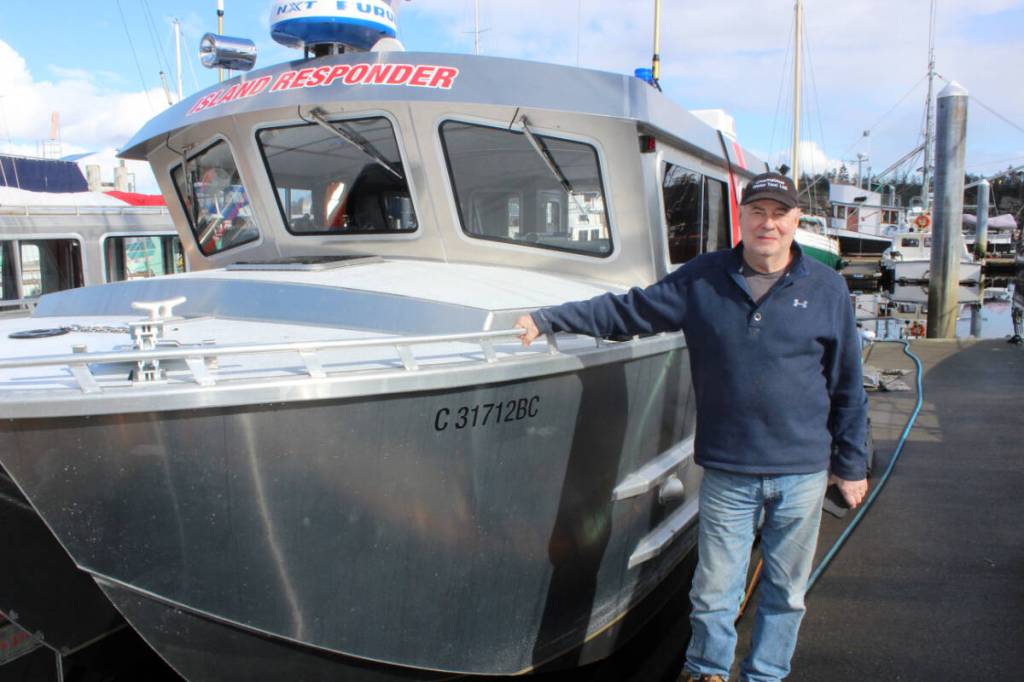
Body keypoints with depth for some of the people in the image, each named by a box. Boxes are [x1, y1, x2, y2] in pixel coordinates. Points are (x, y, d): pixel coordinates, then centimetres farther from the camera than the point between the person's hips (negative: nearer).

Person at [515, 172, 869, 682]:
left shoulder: (826, 288, 3)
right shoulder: (703, 279, 1)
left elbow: (847, 386, 7)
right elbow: (628, 310, 4)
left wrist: (851, 465, 9)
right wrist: (548, 319, -1)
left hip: (803, 472, 1)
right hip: (728, 473, -1)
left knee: (785, 591, 14)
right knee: (714, 590, 8)